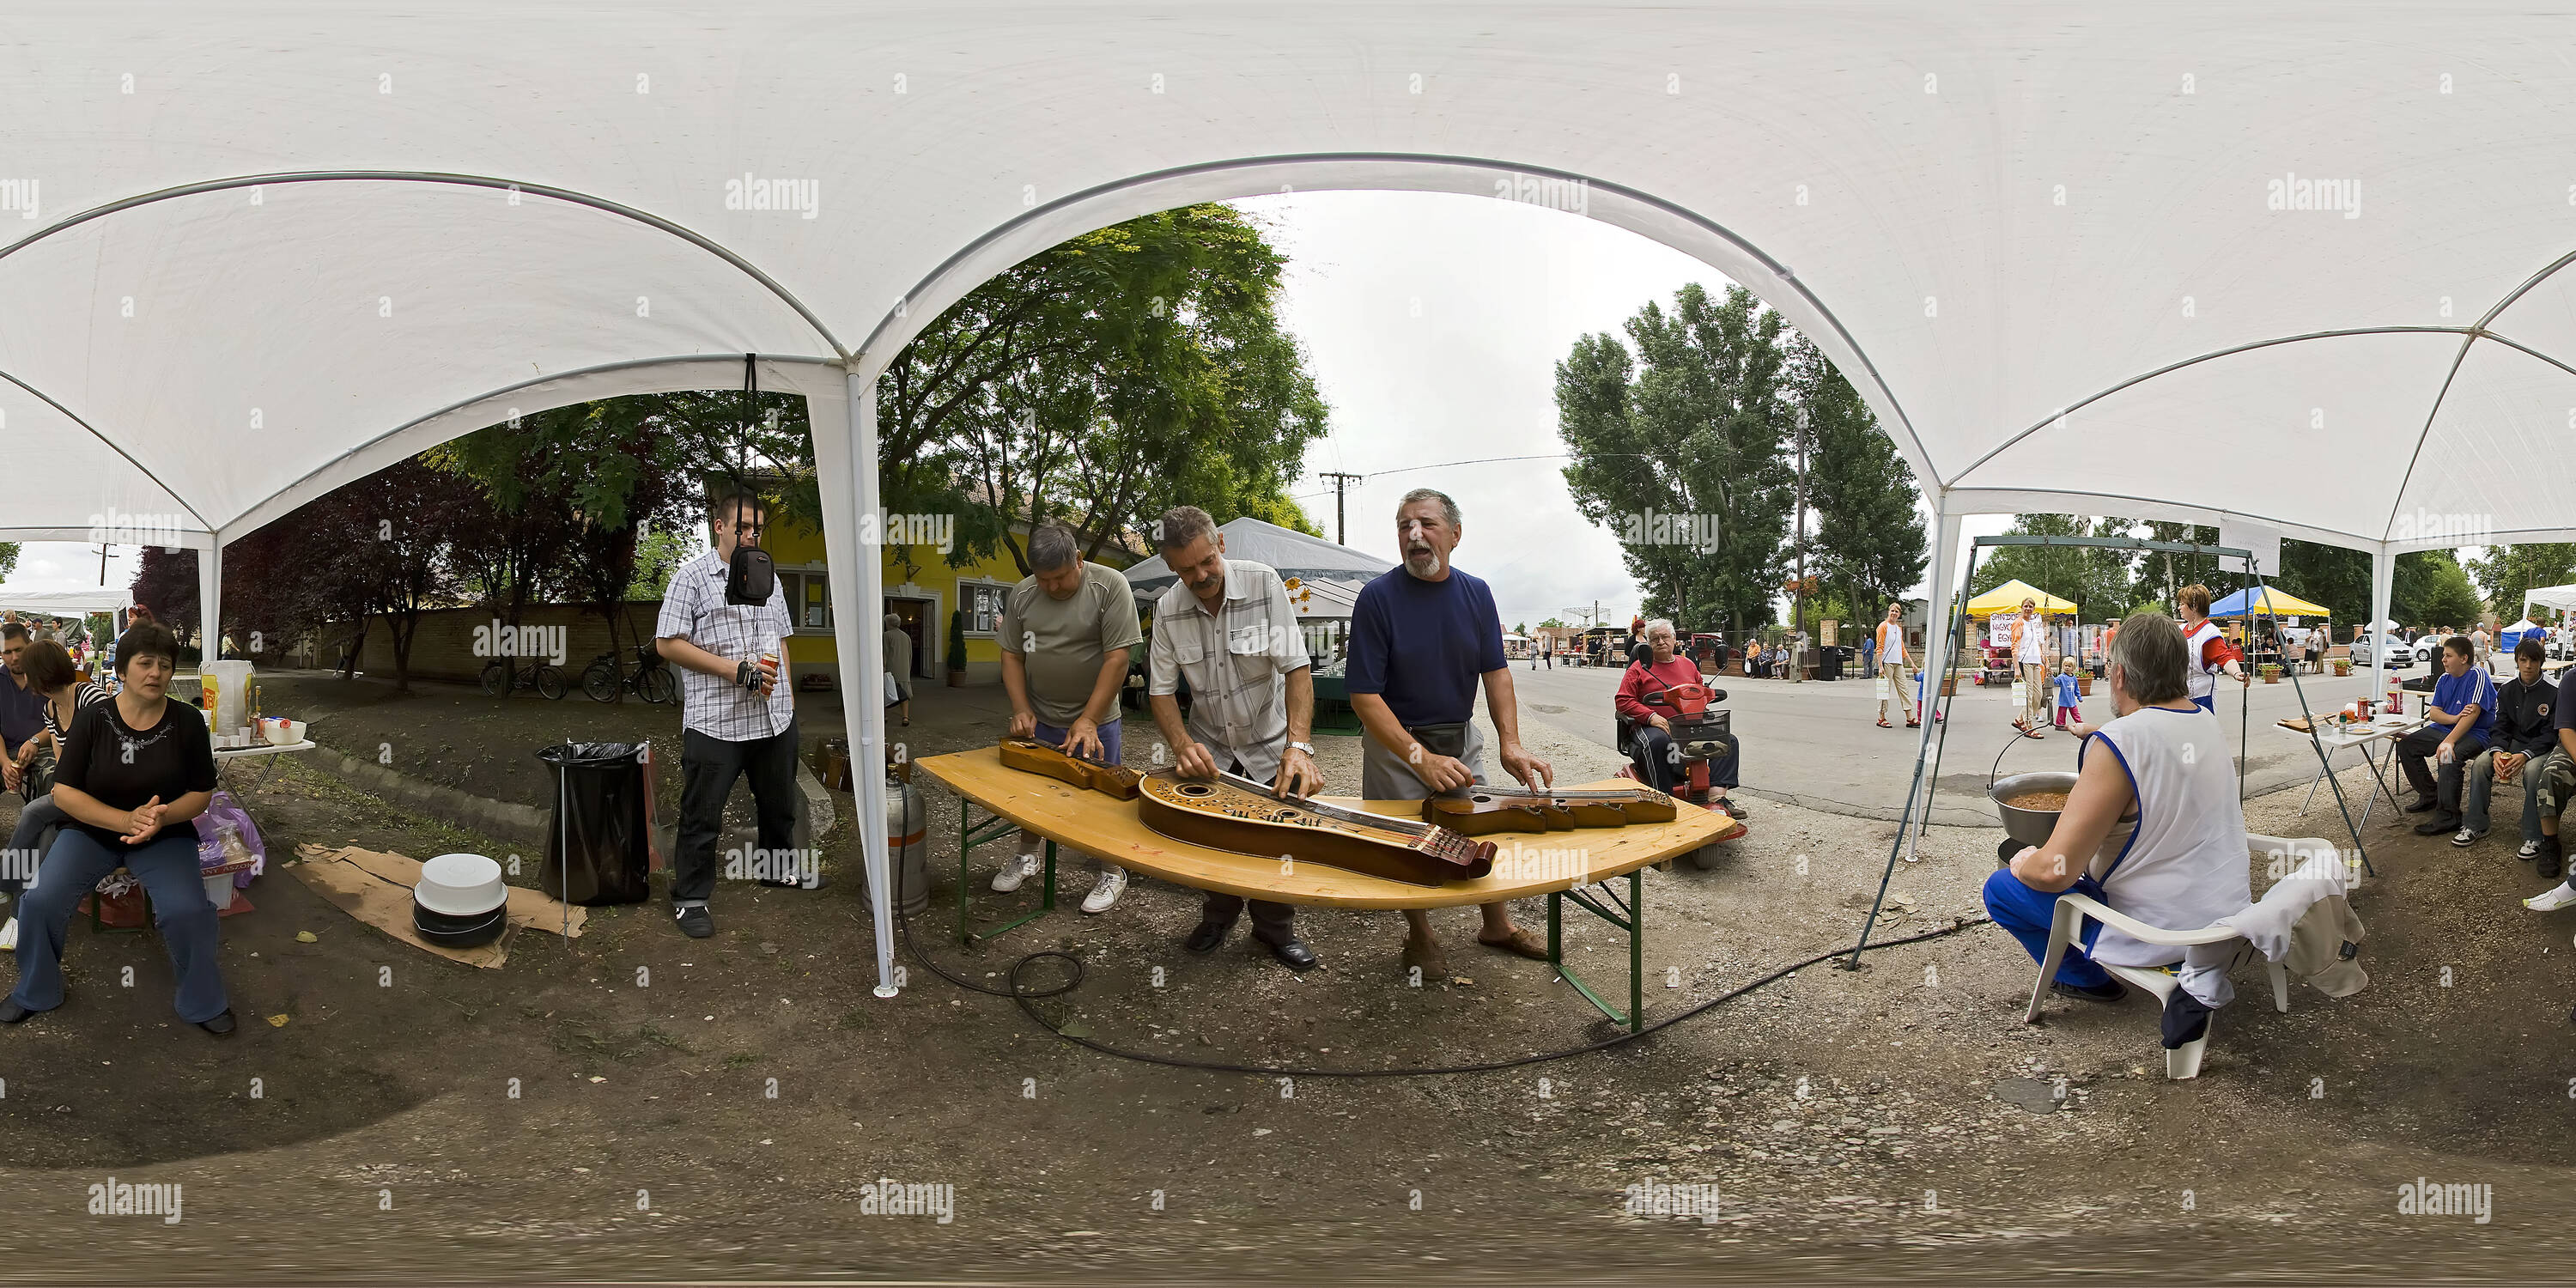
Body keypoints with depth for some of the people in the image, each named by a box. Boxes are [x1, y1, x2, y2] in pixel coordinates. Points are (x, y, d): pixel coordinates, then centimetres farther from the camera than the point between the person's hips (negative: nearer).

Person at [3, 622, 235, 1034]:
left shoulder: (187, 721, -6)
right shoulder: (92, 719, -7)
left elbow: (201, 794, -1)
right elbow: (63, 791, -9)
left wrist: (163, 815, -23)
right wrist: (125, 819, -25)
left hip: (165, 837, -1)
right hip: (92, 831, 1)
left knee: (188, 911, -26)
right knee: (40, 902, -21)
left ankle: (201, 1002, 0)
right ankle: (36, 991, 9)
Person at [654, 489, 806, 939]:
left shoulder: (768, 578, 14)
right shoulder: (691, 577, -6)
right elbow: (667, 644, -12)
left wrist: (787, 695, 13)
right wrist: (735, 669, -17)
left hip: (774, 717, 6)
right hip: (714, 721, -6)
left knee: (779, 802, 20)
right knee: (702, 814, 1)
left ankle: (776, 867, 40)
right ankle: (690, 898, 12)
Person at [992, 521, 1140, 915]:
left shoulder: (1109, 587, -15)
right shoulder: (1022, 595, -1)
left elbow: (1117, 659, -18)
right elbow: (1012, 655, 7)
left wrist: (1087, 721, -21)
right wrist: (1021, 708, -8)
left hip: (1095, 721, -4)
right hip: (1038, 719, 4)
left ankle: (1110, 873, 22)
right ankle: (1027, 856, 38)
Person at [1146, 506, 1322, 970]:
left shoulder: (1264, 583, -17)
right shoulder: (1168, 609, -9)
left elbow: (1296, 668, -20)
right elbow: (1161, 690, -5)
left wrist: (1299, 747, -33)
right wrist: (1182, 745, -24)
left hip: (1271, 748, -2)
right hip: (1209, 752, 2)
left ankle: (1275, 929, 19)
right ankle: (1220, 914, 26)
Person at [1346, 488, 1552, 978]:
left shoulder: (1475, 593, -3)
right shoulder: (1377, 598, -19)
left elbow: (1495, 672, -1)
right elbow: (1365, 696, -21)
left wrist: (1511, 744, -17)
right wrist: (1421, 758, -30)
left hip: (1461, 737, 4)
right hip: (1396, 742, -4)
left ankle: (1498, 925, 34)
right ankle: (1419, 936, 27)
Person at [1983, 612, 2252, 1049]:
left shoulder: (2116, 747, -26)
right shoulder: (2209, 723, -1)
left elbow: (2055, 872, -27)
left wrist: (2023, 861, -7)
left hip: (2153, 932, -9)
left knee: (2001, 888, 3)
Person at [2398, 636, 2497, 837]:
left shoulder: (2478, 676, -14)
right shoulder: (2444, 679, 11)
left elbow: (2472, 714, -24)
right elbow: (2433, 712, 6)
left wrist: (2449, 741, -33)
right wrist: (2455, 718, -18)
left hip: (2475, 733, -9)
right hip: (2445, 728, 9)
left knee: (2450, 756, -36)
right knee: (2406, 745, -1)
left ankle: (2447, 816, -31)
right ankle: (2429, 796, 10)